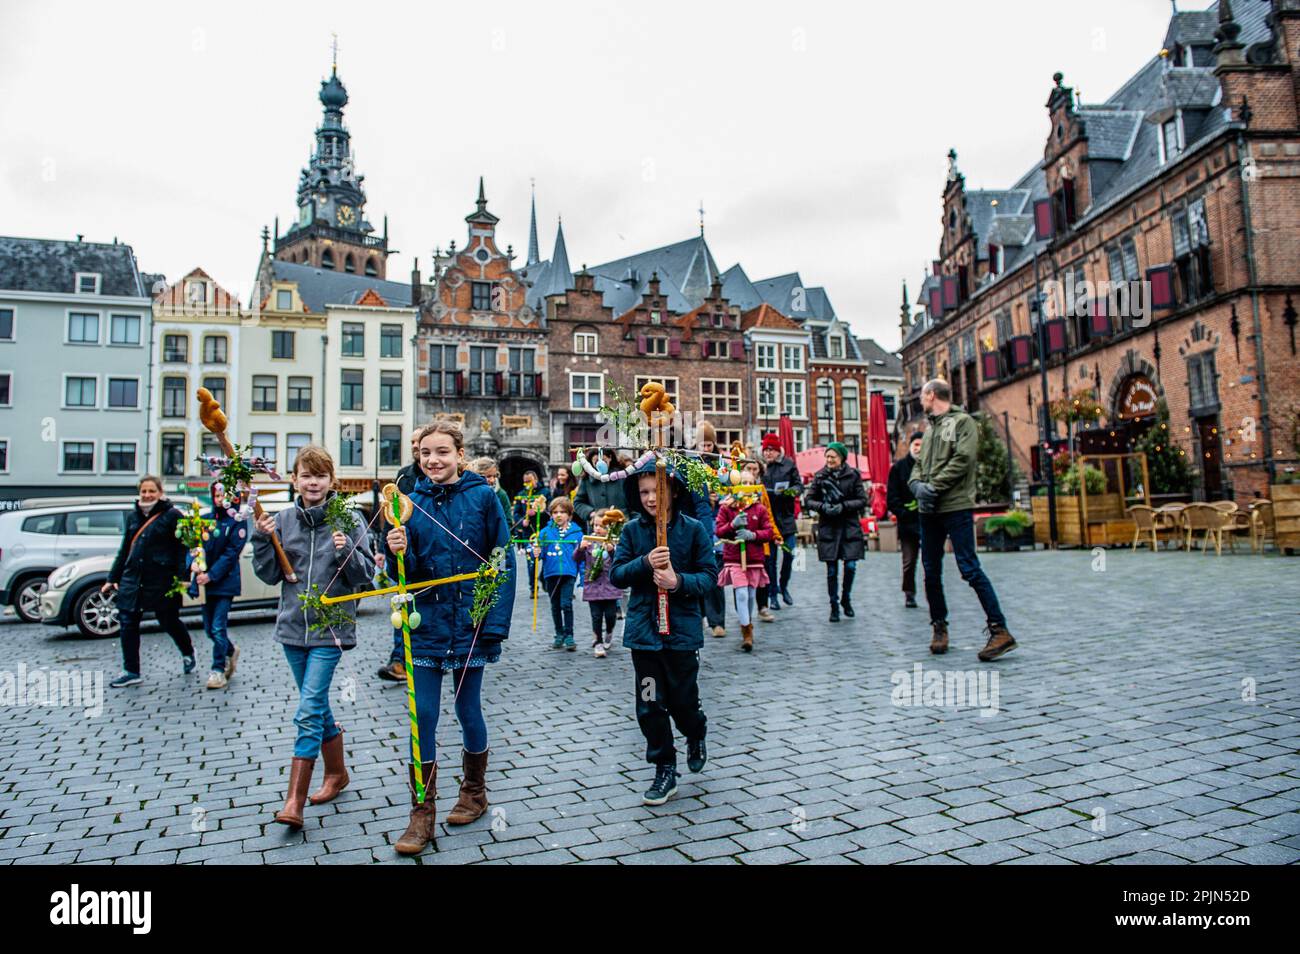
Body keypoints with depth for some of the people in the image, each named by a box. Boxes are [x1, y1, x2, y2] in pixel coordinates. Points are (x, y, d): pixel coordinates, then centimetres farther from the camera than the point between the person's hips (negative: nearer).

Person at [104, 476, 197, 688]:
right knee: (127, 623, 1)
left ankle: (187, 652, 34)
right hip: (132, 579, 5)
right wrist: (112, 578, 17)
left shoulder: (172, 515, -5)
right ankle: (131, 672, 10)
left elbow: (182, 549, -9)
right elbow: (125, 550, 19)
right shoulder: (133, 516, 12)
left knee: (169, 621, 7)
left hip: (161, 581, -5)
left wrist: (181, 578, -17)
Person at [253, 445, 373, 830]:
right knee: (318, 707, 17)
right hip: (293, 626, 5)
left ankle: (295, 800, -3)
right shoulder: (283, 520, 3)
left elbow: (364, 575, -6)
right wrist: (262, 539, -10)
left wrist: (347, 550, -24)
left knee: (309, 711, -9)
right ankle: (337, 772, 35)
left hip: (330, 627, -5)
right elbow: (270, 575, 4)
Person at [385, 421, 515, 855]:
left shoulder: (482, 496, -6)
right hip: (426, 624, 2)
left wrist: (496, 623, -12)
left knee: (468, 710, 12)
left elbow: (503, 562, -6)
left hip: (469, 623, -2)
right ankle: (422, 815, 16)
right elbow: (406, 573, 2)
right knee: (422, 716, 3)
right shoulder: (412, 502, 2)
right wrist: (398, 552, -21)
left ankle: (474, 792, 34)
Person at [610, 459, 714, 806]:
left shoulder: (693, 529, -4)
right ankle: (665, 770, 21)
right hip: (644, 630, 2)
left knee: (683, 700, 8)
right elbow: (616, 575, -1)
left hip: (682, 630, -2)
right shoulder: (632, 530, 0)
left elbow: (709, 576, -3)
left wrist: (679, 582, -20)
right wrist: (645, 563, -18)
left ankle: (696, 735, 42)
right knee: (650, 705, 5)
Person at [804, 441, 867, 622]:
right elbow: (809, 500, 6)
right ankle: (834, 605, 17)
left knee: (850, 566, -5)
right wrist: (823, 507, -12)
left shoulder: (853, 475, 0)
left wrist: (844, 506, -14)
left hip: (850, 527, 0)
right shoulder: (819, 476, 3)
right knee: (831, 570, 3)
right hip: (828, 527, 1)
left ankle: (845, 599, 20)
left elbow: (862, 500, 0)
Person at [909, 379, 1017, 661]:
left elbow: (963, 460, -14)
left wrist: (933, 487, -15)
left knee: (970, 568, -12)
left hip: (956, 507, -7)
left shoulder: (963, 422, -1)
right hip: (928, 510, 8)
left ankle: (1000, 630, -7)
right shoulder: (929, 429, 21)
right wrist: (917, 484, -4)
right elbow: (918, 464, 17)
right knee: (931, 571, 9)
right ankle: (939, 626, 21)